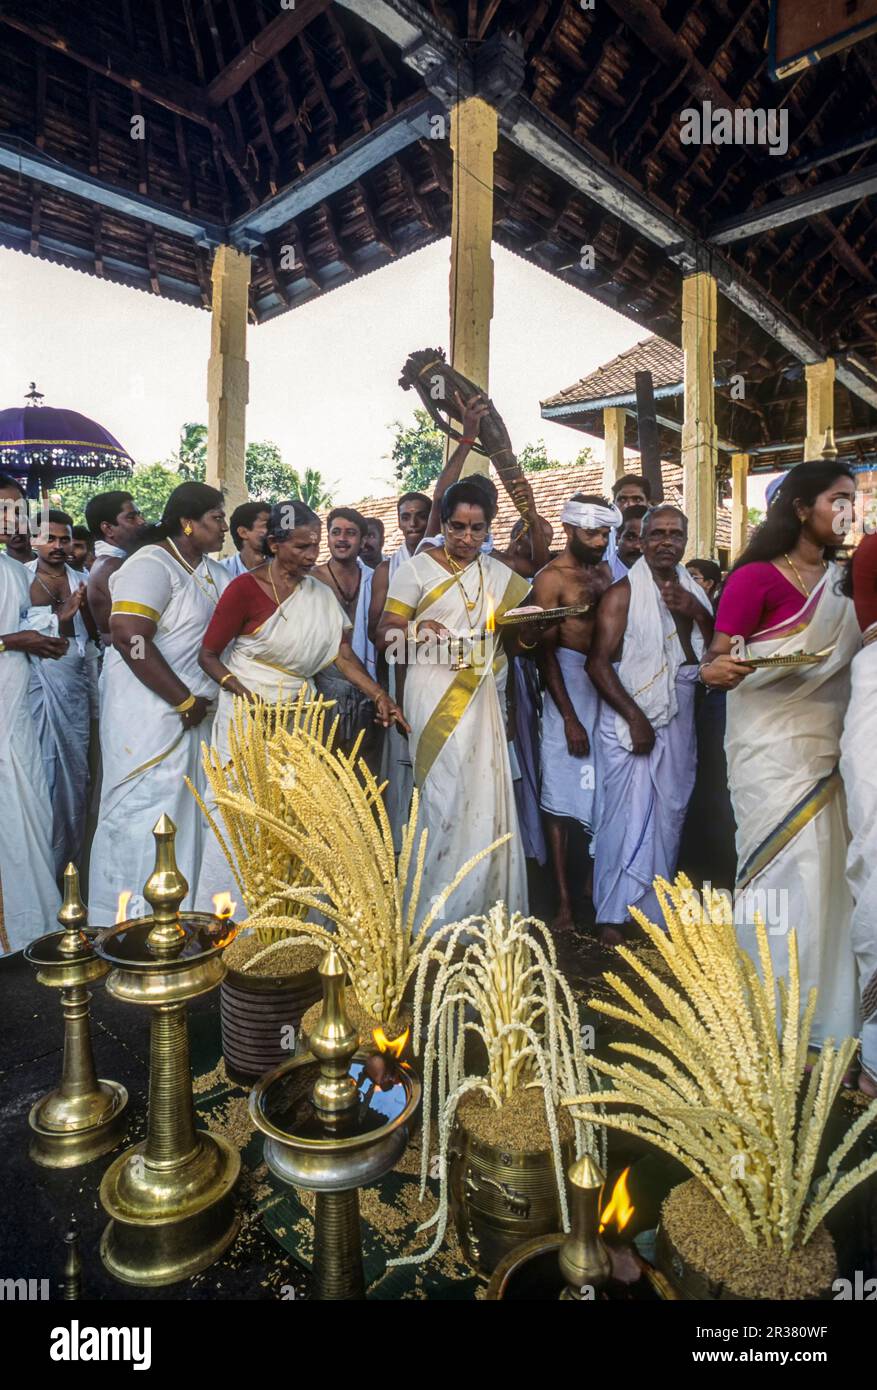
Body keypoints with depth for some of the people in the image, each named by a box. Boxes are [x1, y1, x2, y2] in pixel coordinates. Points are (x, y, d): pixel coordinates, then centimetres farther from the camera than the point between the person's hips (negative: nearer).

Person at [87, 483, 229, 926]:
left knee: (186, 814, 14)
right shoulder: (152, 565, -13)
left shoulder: (213, 572, 13)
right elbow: (130, 638, -23)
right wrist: (186, 702, -18)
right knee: (145, 814, 0)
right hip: (150, 714, -8)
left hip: (194, 716, 9)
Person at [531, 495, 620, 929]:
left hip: (606, 682, 6)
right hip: (568, 684, -6)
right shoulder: (551, 578, -7)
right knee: (561, 795, -2)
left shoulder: (604, 573, 14)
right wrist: (570, 718, -13)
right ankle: (564, 899, 4)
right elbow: (545, 652, -10)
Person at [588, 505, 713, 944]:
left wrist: (699, 612, -6)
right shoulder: (624, 592, -7)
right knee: (627, 817, -5)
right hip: (632, 715, -6)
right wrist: (634, 716, -16)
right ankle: (613, 915, 7)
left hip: (679, 716, 6)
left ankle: (655, 906, 28)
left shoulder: (693, 589, 13)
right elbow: (598, 662, -12)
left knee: (669, 815, 13)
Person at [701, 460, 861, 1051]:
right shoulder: (757, 577, -6)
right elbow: (718, 658, -9)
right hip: (772, 747, -7)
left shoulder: (846, 580, 14)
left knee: (830, 878, 8)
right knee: (788, 879, -6)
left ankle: (827, 1023, 24)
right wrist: (717, 669, -31)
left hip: (830, 749, 7)